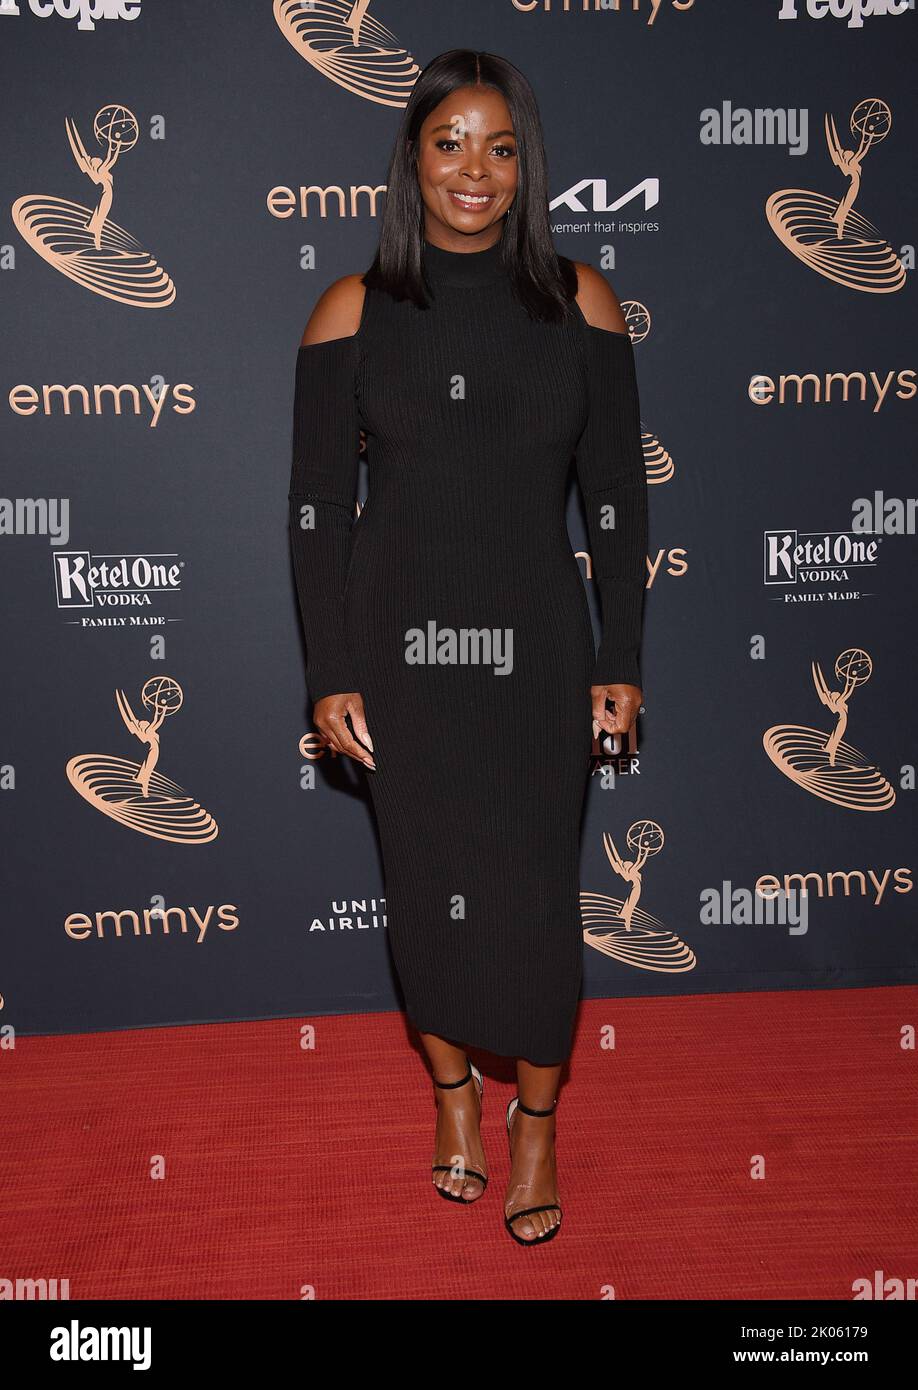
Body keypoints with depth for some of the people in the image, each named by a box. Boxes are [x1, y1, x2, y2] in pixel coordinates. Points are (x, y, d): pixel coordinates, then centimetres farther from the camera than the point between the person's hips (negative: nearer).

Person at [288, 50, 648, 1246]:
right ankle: (453, 1093, 36)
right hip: (401, 645, 0)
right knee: (426, 885, 11)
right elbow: (316, 506, -1)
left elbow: (618, 496, 2)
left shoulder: (579, 303, 0)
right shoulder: (354, 310, -2)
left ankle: (536, 1122, 29)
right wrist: (331, 675, -4)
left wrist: (621, 662, -1)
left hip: (535, 645, 0)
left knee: (536, 891, 5)